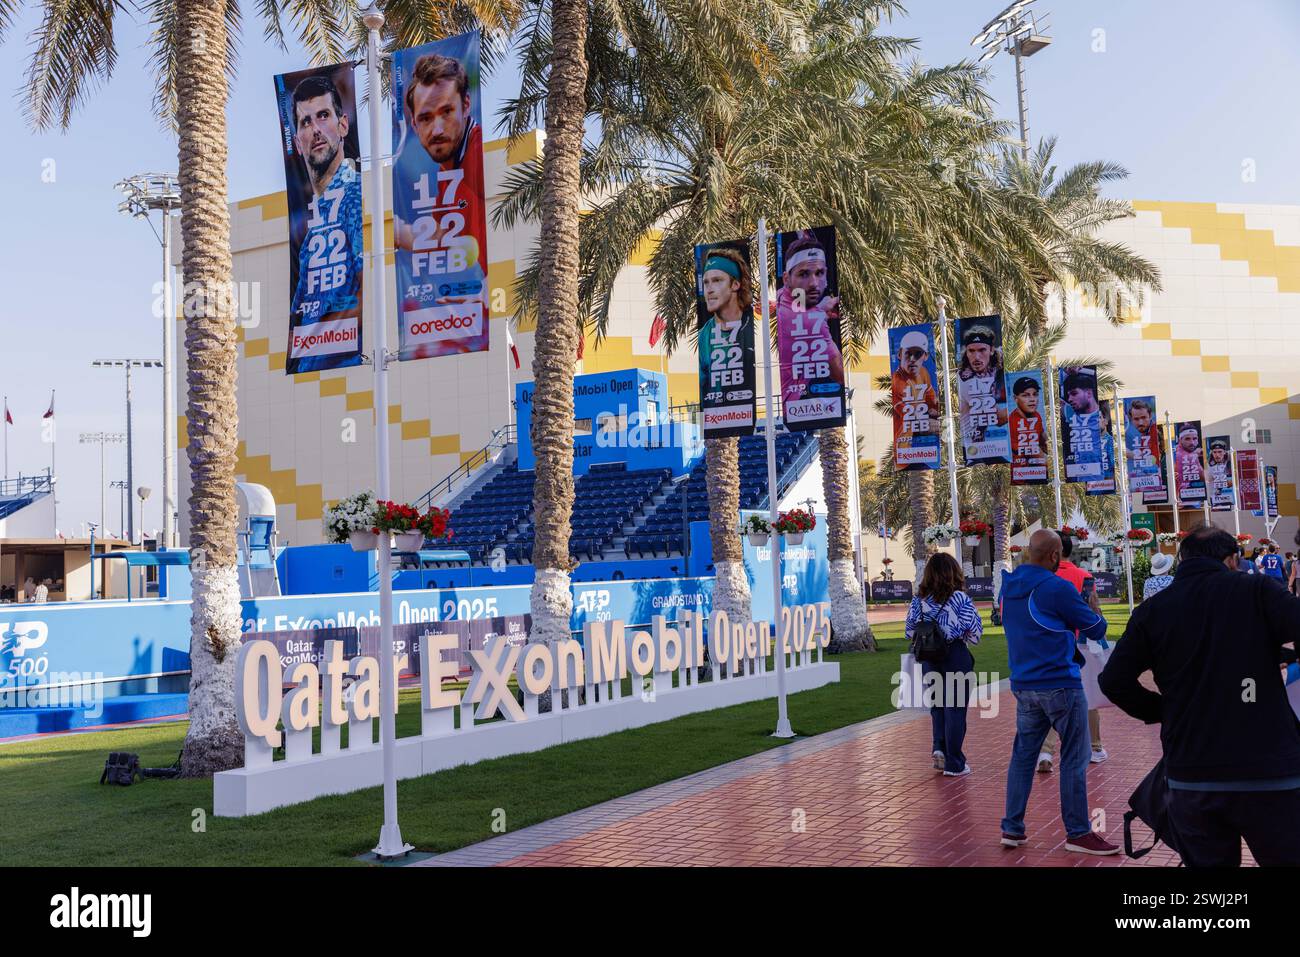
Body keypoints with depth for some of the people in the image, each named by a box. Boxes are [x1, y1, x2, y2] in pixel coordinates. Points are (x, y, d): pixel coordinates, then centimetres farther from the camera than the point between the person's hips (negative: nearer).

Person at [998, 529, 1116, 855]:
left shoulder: (1008, 586, 6)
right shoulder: (1057, 588, -15)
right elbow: (1096, 629, -7)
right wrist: (1094, 617, 13)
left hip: (1023, 685, 7)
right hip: (1059, 685, -7)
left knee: (1023, 754, 12)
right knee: (1074, 759, 3)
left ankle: (1012, 828, 15)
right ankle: (1078, 833, 8)